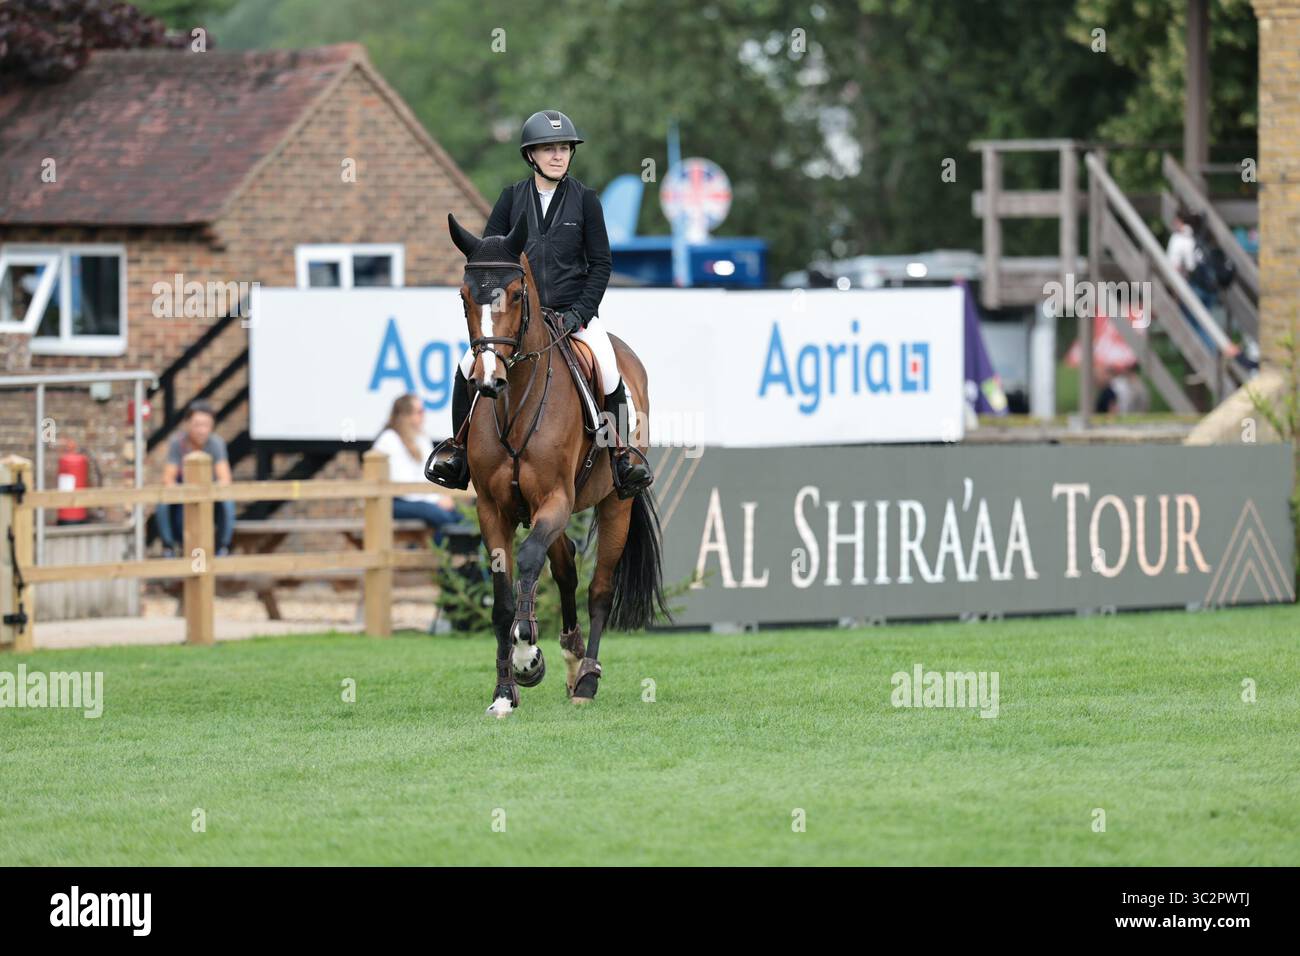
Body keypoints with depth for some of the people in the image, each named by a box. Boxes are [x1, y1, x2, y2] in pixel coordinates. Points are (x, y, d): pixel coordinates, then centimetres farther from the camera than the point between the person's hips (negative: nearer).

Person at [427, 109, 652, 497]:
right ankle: (458, 446, -2)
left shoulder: (585, 200, 1)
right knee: (469, 366, -19)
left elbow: (601, 262, 3)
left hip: (575, 308, -1)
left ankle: (622, 454, -6)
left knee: (610, 373, -23)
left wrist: (581, 312, -9)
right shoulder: (512, 198, 4)